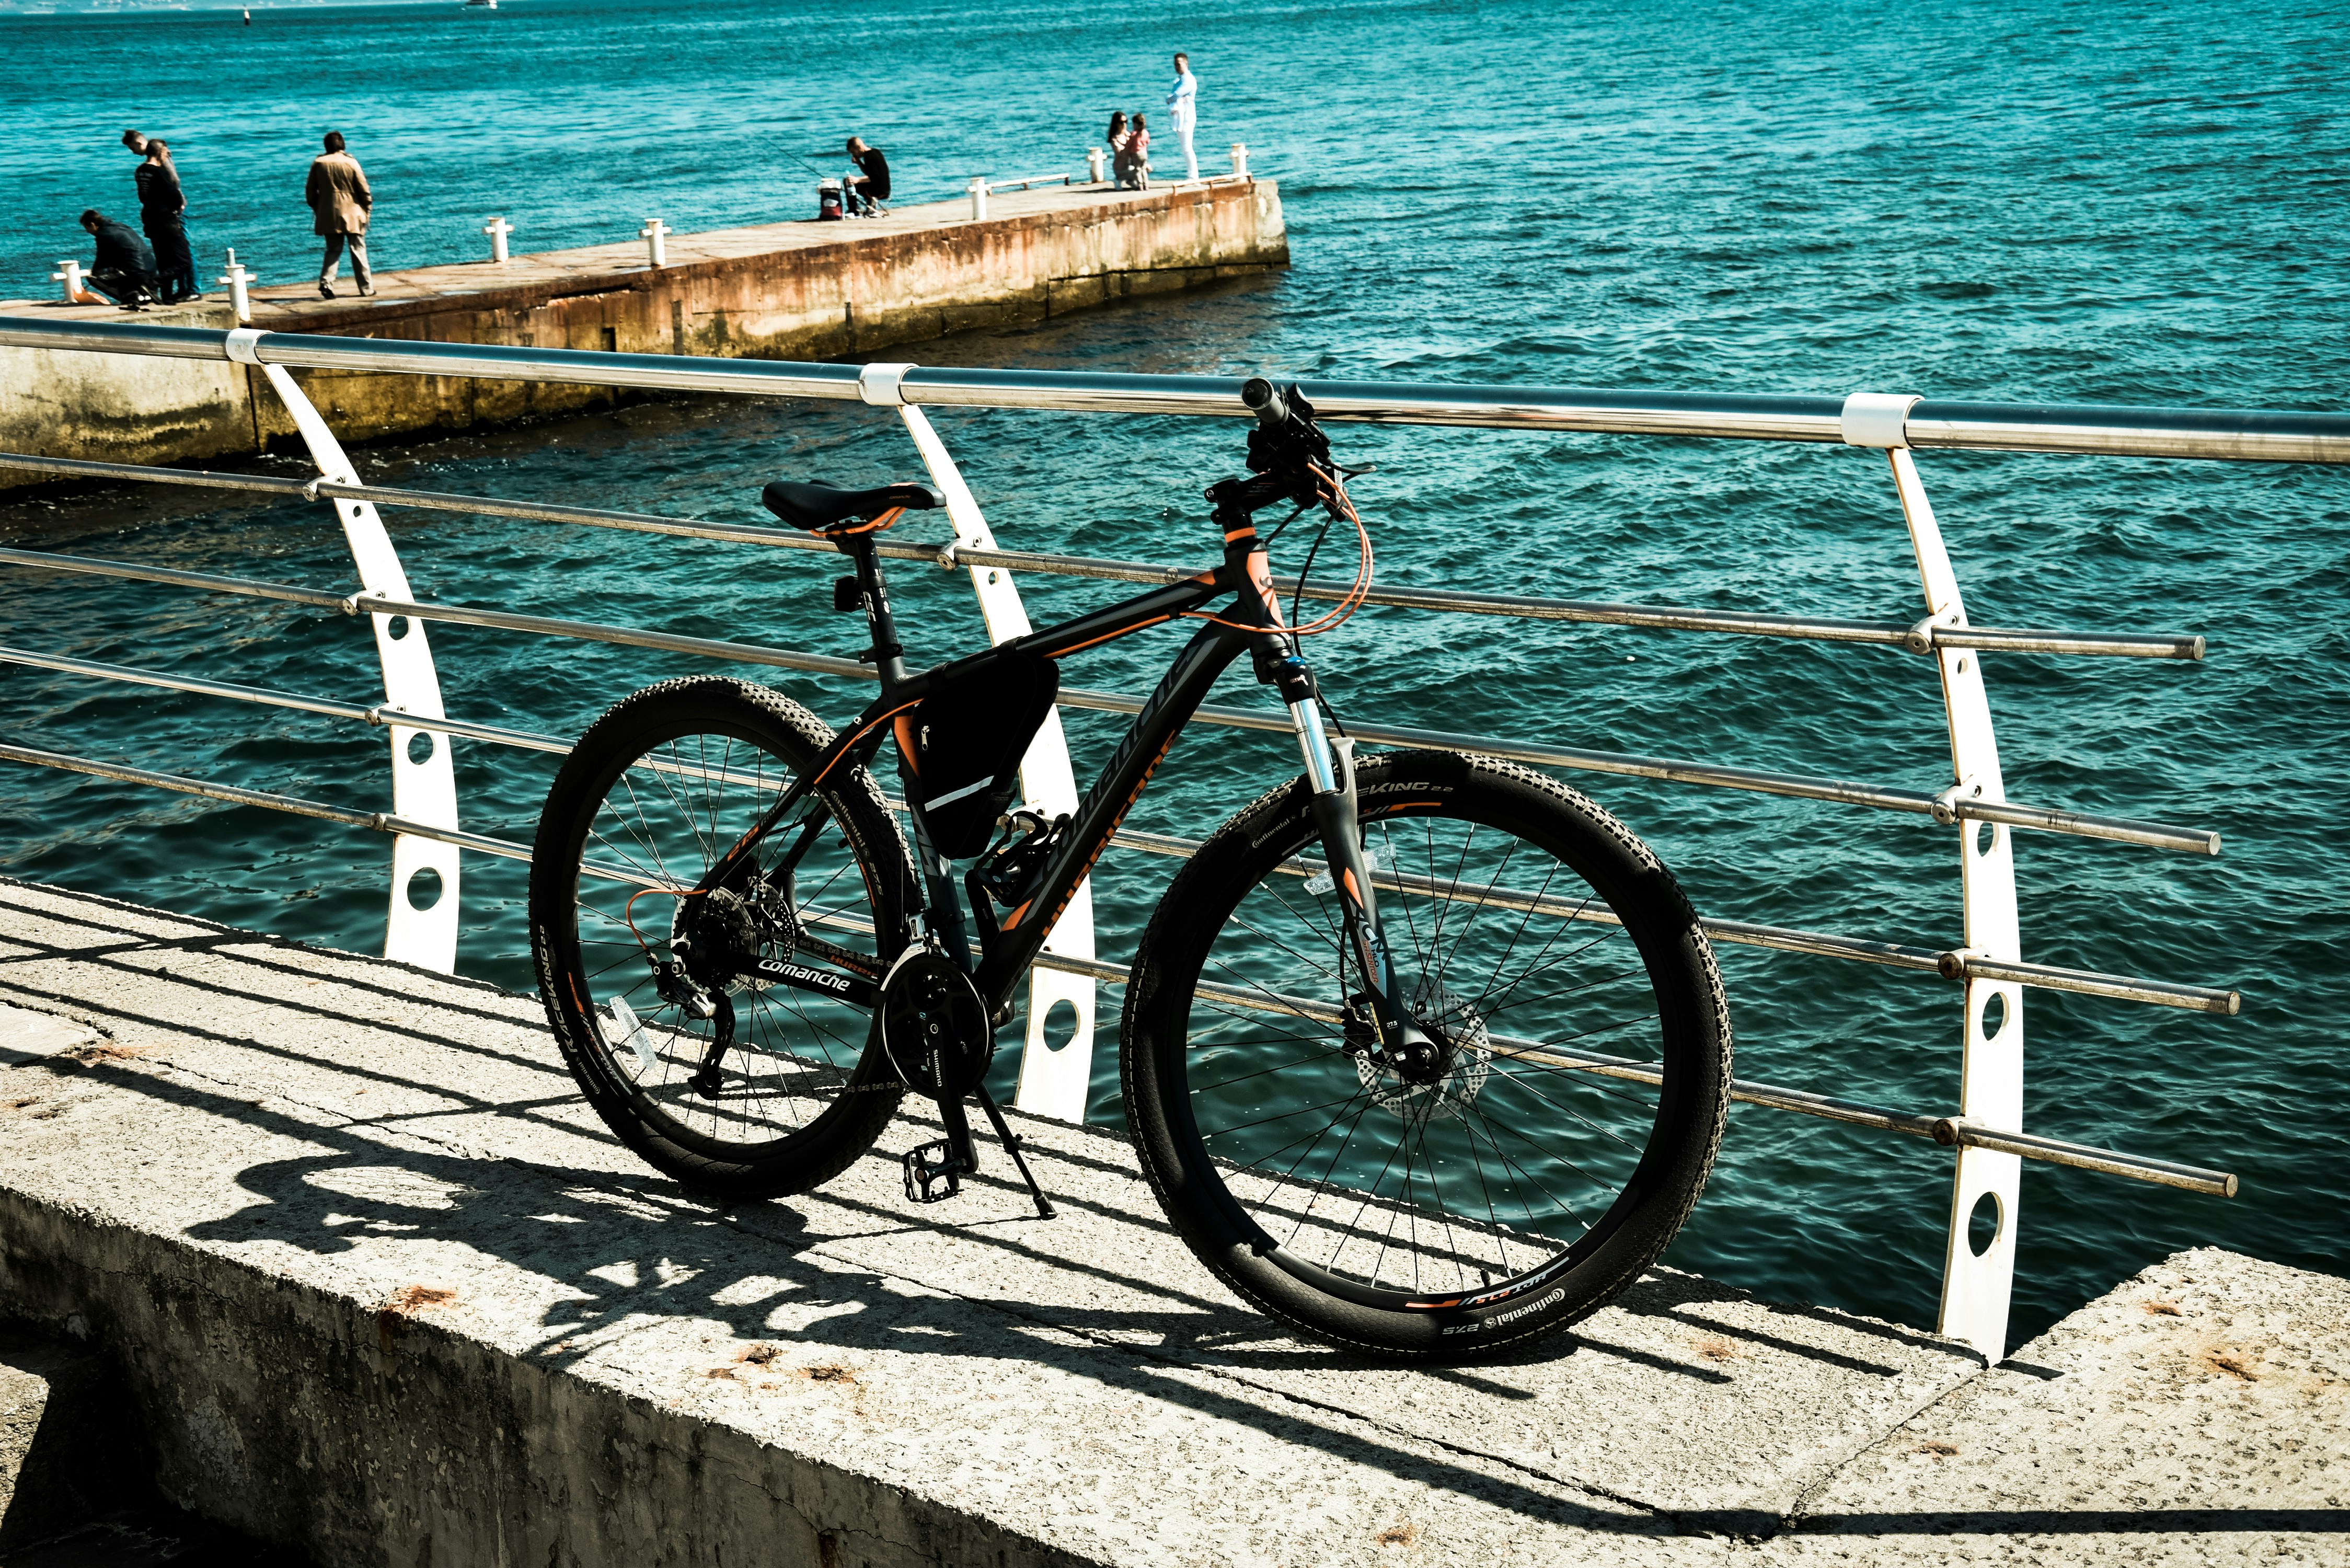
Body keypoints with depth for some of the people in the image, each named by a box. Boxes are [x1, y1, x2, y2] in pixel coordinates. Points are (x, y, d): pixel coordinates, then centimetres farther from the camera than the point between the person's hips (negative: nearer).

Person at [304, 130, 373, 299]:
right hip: (352, 214, -2)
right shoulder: (351, 163, -8)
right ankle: (366, 287, 11)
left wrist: (316, 208, 17)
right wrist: (368, 209, 7)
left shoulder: (318, 163, 0)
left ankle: (326, 284, -7)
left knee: (333, 251, 9)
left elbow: (310, 190, 5)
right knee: (358, 250, 7)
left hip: (329, 215, 2)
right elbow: (364, 190, -6)